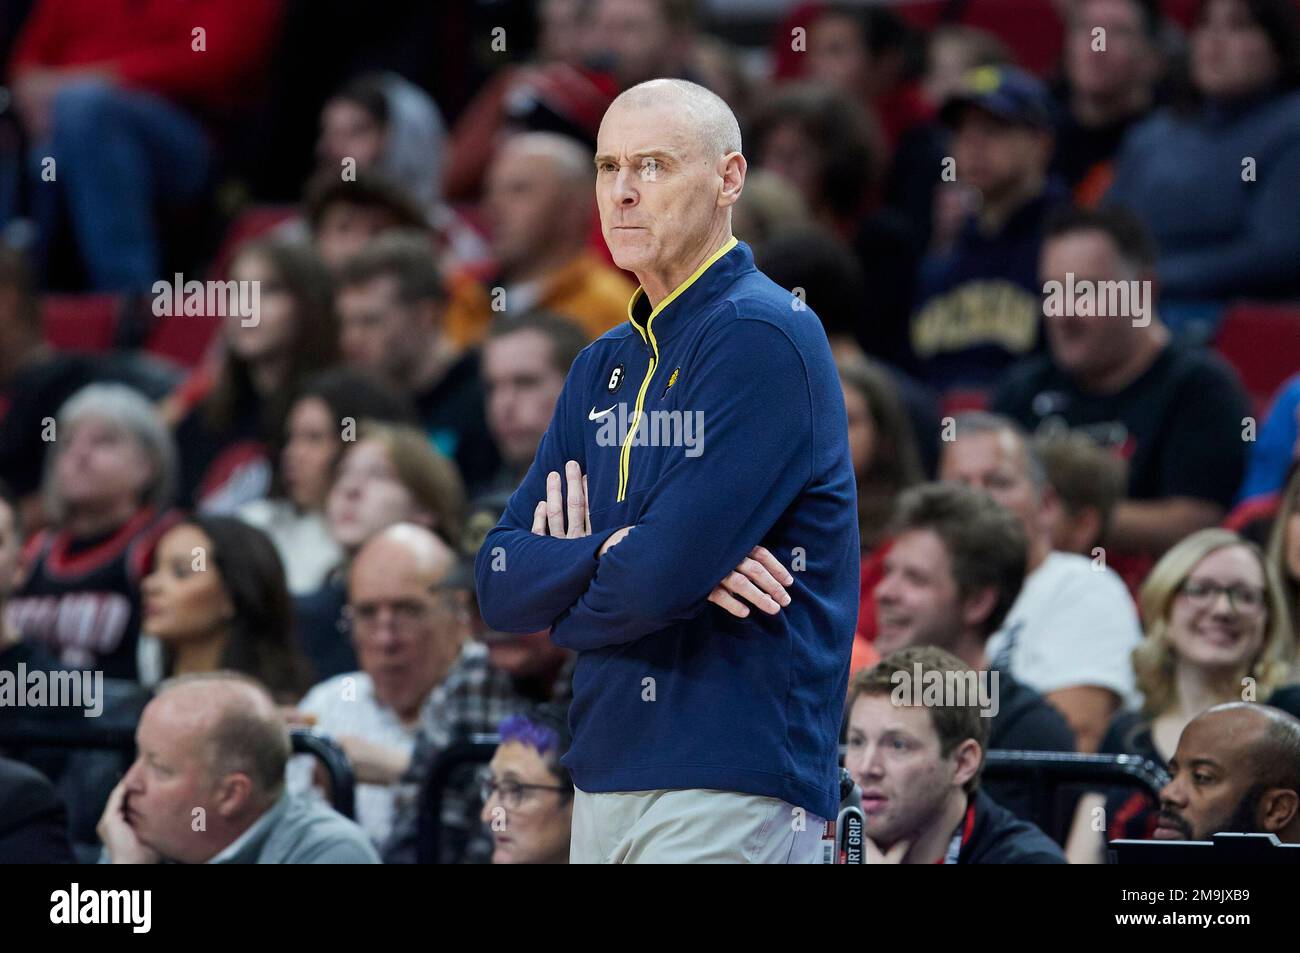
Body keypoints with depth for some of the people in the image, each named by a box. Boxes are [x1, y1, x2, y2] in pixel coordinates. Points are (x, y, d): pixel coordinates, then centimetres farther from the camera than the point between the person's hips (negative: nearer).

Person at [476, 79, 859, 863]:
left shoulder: (763, 339, -10)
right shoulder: (606, 365, 17)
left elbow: (656, 583, -18)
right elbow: (499, 584, 9)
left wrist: (561, 579, 3)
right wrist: (611, 553, -10)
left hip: (730, 792, -8)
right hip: (607, 782, 8)